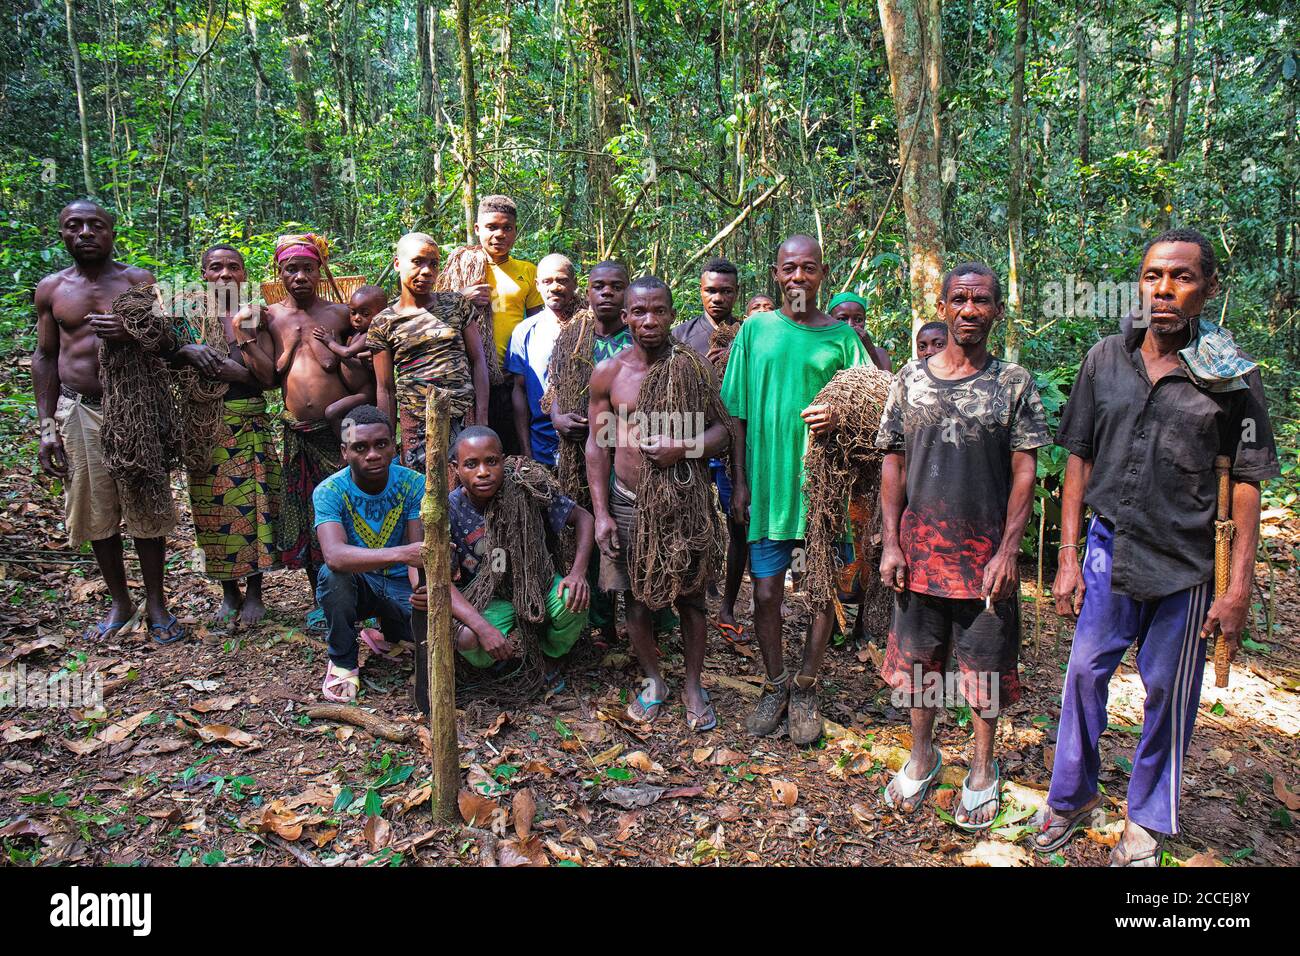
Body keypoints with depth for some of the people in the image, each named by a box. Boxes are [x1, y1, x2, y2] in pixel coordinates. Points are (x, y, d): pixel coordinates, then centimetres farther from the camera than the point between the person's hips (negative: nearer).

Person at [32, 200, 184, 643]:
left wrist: (133, 331, -22)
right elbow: (45, 356, 11)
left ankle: (156, 603, 16)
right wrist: (46, 427, 5)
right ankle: (119, 602, 24)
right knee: (96, 513, 8)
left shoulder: (139, 281, 3)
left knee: (144, 508, 2)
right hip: (78, 412, 2)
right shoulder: (51, 288, 8)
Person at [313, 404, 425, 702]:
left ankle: (388, 633, 13)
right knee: (332, 574, -35)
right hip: (357, 585, -2)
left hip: (399, 584, 2)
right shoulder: (329, 491, -20)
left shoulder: (413, 484, -14)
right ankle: (343, 660, -9)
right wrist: (401, 554, -53)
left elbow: (417, 553, -20)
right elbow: (334, 555, -38)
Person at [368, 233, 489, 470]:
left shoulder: (457, 304, 7)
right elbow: (385, 388, 6)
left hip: (465, 418, 1)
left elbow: (478, 362, 5)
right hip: (416, 427, 0)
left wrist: (482, 420, -4)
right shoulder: (383, 323, 5)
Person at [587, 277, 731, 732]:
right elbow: (597, 444, 1)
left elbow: (721, 430, 1)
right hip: (629, 501, 1)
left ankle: (693, 685, 27)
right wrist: (601, 514, -4)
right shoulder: (607, 373, -1)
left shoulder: (695, 367, -2)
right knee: (636, 595, 10)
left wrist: (683, 447, -20)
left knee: (690, 595, 8)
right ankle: (653, 681, 31)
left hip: (686, 499, -1)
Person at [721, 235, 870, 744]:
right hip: (767, 483, 0)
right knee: (766, 592, 3)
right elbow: (738, 412, 6)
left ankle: (805, 690, 26)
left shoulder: (841, 336, 4)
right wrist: (739, 480, 2)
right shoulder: (755, 329, 5)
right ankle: (775, 685, 25)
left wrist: (840, 415, -17)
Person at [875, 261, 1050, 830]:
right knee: (918, 657, 12)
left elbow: (1025, 473, -3)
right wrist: (891, 543, -2)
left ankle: (983, 768, 29)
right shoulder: (911, 379, 4)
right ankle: (922, 756, 32)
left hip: (986, 553, -1)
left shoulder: (1014, 384, -1)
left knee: (985, 665, 9)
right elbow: (893, 464, 4)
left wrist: (1007, 552, -11)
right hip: (920, 548, 2)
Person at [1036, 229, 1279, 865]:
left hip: (1187, 563, -2)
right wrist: (1068, 557, 2)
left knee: (1168, 693, 10)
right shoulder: (1105, 359, 1)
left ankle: (1147, 820, 30)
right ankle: (1071, 797, 31)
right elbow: (1078, 459, 5)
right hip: (1108, 549, 2)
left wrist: (1238, 587, -6)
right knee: (1084, 673, 9)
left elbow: (1246, 482, -3)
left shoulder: (1230, 375, -5)